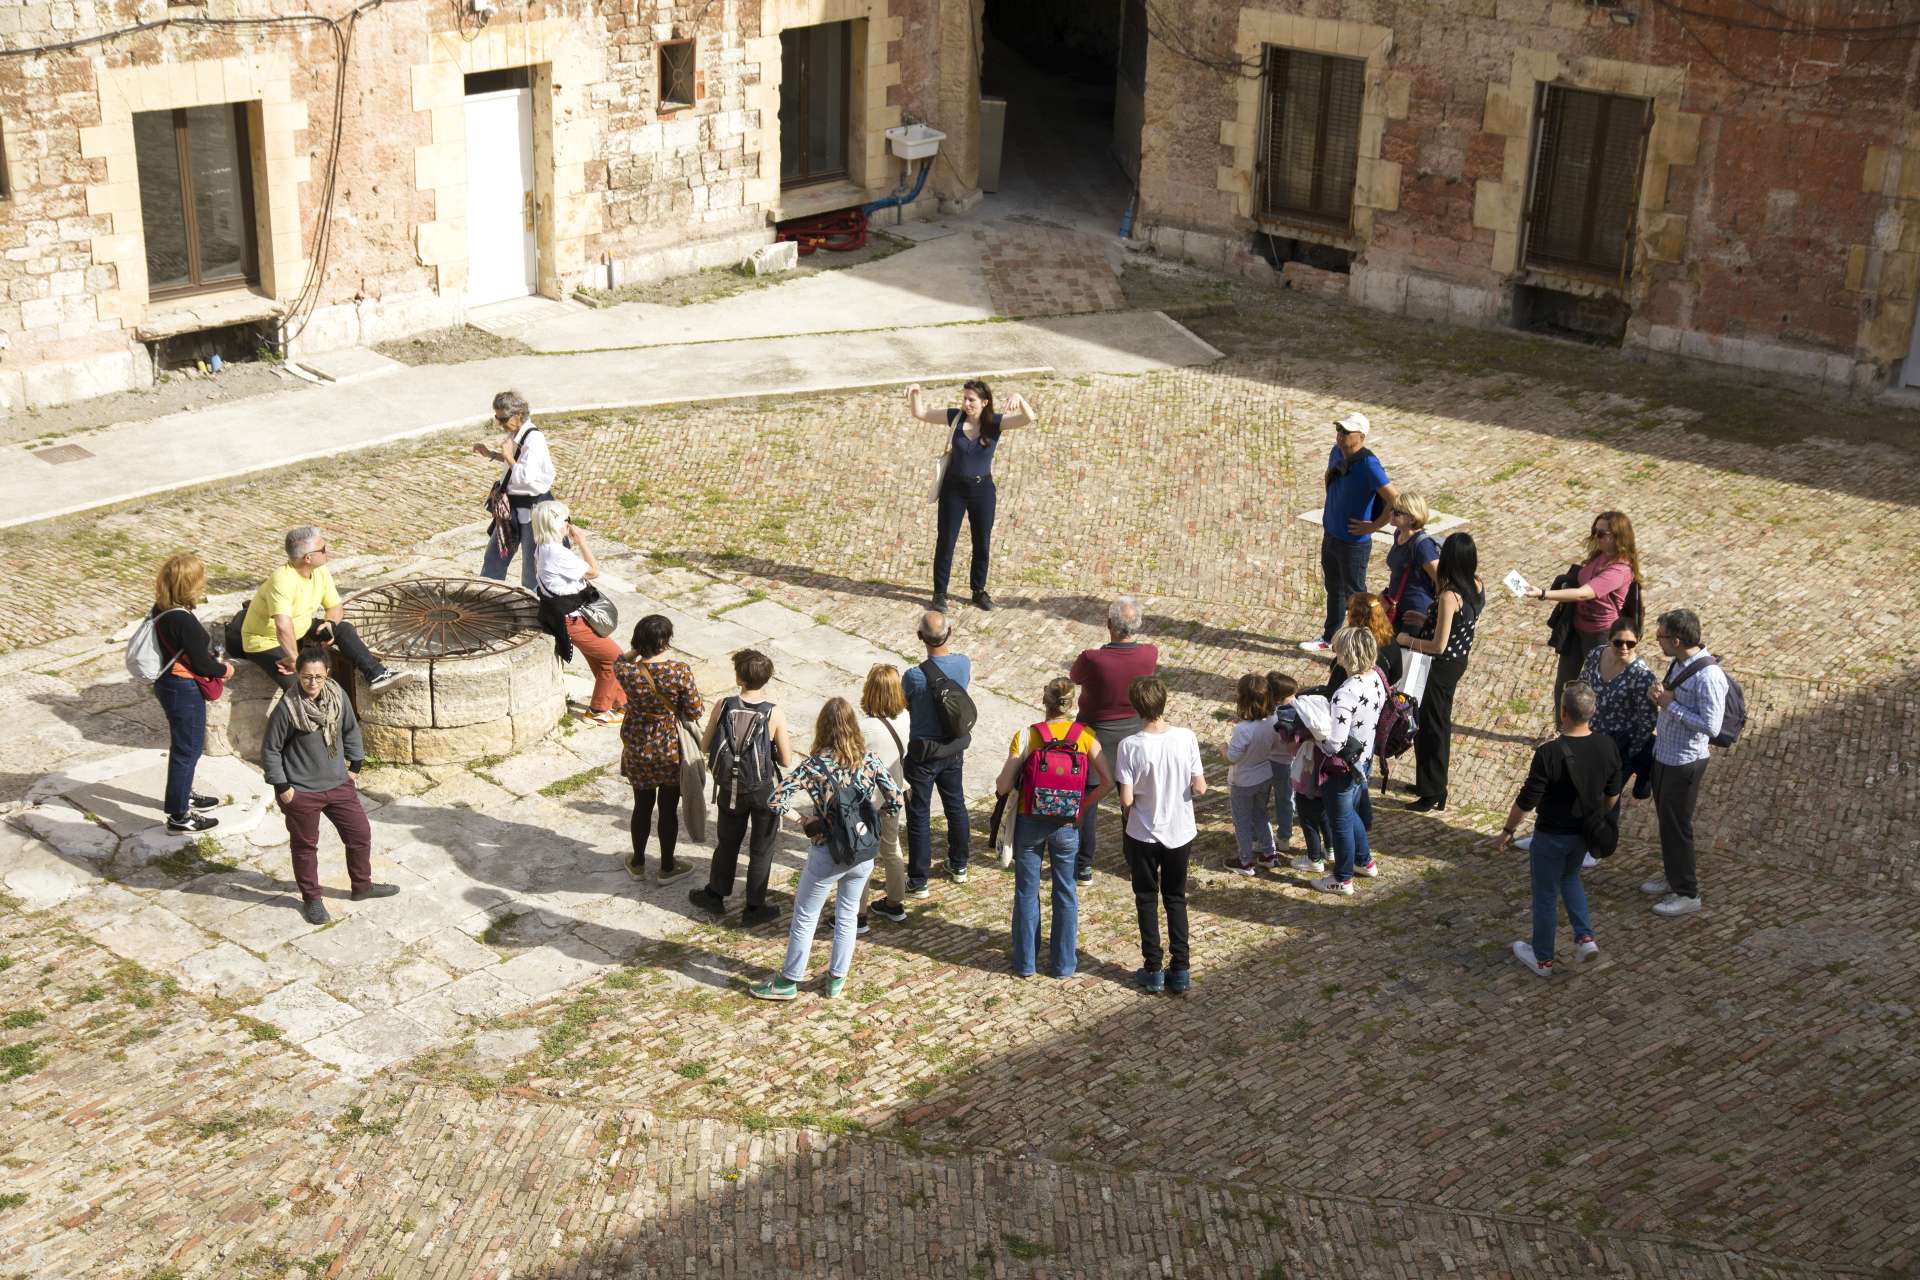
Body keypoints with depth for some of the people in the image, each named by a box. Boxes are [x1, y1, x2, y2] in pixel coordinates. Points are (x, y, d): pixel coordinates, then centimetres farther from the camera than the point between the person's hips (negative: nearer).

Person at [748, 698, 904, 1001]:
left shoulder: (814, 765, -15)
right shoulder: (868, 760, -5)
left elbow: (777, 801, -21)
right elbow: (895, 801, -3)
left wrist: (802, 819, -6)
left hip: (827, 855, -3)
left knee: (805, 917, 13)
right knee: (848, 915, 20)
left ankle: (789, 981, 24)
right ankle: (836, 980, 29)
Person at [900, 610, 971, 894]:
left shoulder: (914, 676, -29)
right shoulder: (963, 663, -14)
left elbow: (903, 706, -11)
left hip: (923, 755, -5)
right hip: (955, 748, 5)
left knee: (919, 815, 6)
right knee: (955, 805, 23)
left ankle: (918, 881, 14)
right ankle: (958, 865, 39)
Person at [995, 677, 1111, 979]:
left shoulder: (1026, 736, -13)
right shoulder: (1085, 736, -8)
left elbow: (1003, 787, -15)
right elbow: (1106, 781, -13)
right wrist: (1083, 807, 0)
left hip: (1029, 822, -1)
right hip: (1067, 825, 1)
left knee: (1026, 892, 14)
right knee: (1066, 892, 15)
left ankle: (1025, 962, 22)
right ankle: (1063, 963, 22)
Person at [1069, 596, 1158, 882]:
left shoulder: (1091, 660, -29)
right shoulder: (1150, 654, -20)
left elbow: (1073, 676, -7)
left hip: (1097, 734, -3)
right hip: (1135, 732, 3)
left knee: (1086, 801, 13)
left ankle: (1083, 866, 19)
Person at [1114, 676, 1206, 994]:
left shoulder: (1130, 746, -19)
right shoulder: (1186, 738, -13)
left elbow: (1126, 799, -18)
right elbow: (1200, 788, -10)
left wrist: (1126, 810, 4)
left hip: (1144, 836, -2)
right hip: (1180, 833, 2)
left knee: (1147, 900, 14)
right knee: (1176, 898, 17)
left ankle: (1153, 970, 17)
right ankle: (1180, 969, 17)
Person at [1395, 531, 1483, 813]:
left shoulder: (1449, 596, -28)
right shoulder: (1477, 587, -4)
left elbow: (1439, 645, -27)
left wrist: (1406, 640, -11)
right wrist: (1427, 619, 12)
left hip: (1440, 666, -8)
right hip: (1460, 661, 8)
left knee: (1430, 726, 6)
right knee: (1441, 721, 22)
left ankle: (1433, 794, 15)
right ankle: (1428, 782, 37)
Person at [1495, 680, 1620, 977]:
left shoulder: (1549, 753, -29)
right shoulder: (1607, 747, -12)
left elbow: (1526, 801, -21)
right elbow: (1613, 793, 3)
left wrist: (1507, 830, -5)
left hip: (1551, 835, -5)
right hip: (1585, 832, 5)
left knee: (1546, 895, 13)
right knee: (1570, 878, 31)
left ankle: (1543, 959, 29)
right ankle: (1585, 937, 22)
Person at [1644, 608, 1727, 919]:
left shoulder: (1708, 676, -28)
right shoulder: (1680, 663, 1)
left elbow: (1711, 726, -28)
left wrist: (1671, 705, -24)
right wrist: (1656, 693, -5)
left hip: (1685, 762, -9)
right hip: (1664, 753, 9)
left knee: (1676, 826, 3)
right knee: (1666, 819, 22)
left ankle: (1687, 894, 17)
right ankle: (1672, 876, 40)